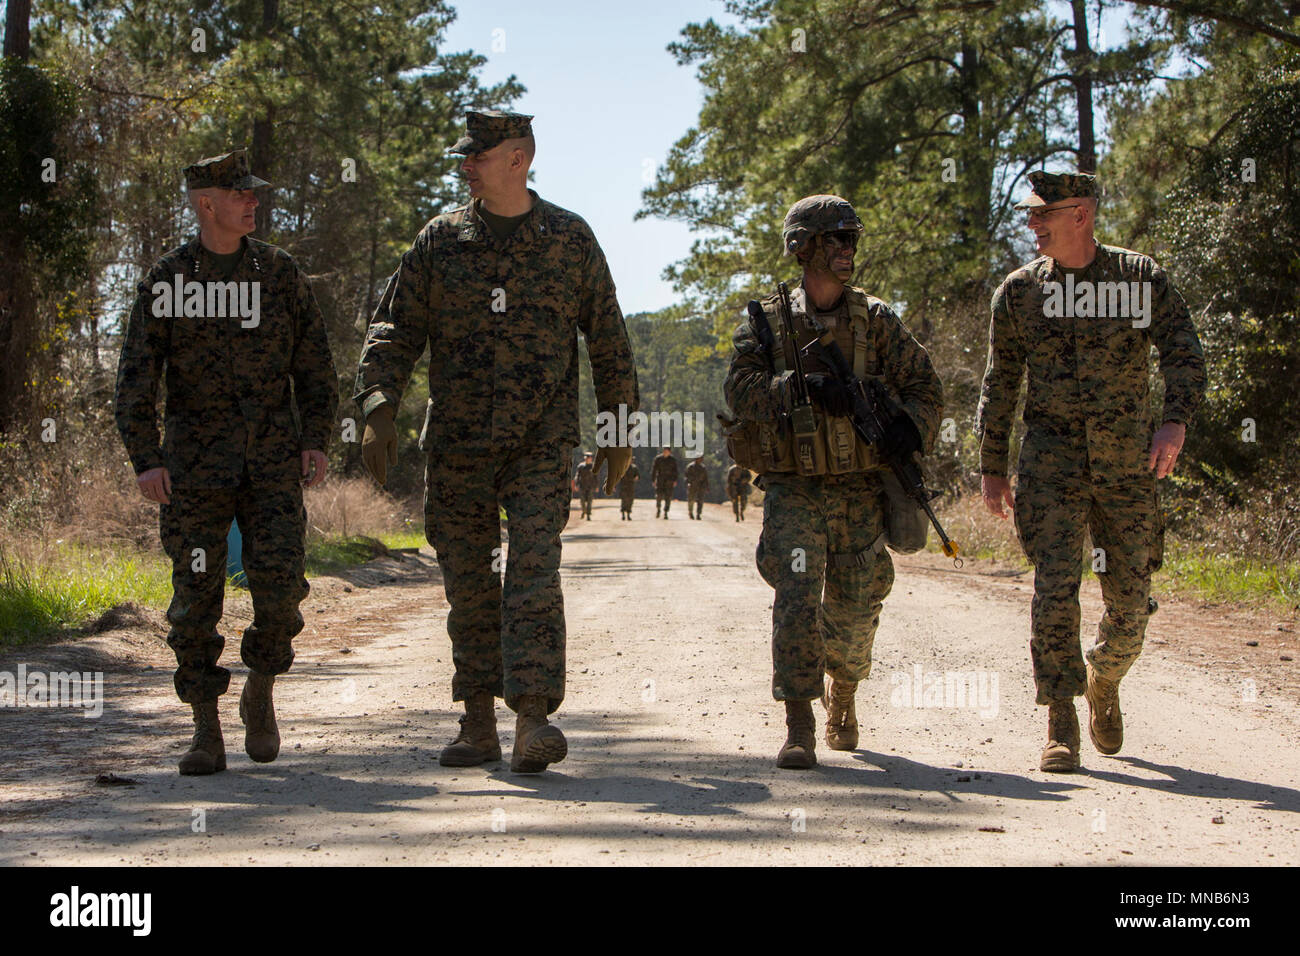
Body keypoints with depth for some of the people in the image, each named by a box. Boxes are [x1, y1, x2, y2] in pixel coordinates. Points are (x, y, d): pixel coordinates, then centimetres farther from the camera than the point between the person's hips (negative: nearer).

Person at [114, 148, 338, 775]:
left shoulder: (280, 273, 5)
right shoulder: (165, 281, 0)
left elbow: (314, 365, 7)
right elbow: (136, 376, -2)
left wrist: (316, 442, -3)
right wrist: (145, 460, -12)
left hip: (273, 461, 1)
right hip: (195, 464, -1)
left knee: (280, 582, -12)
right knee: (197, 595, -2)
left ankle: (260, 696, 13)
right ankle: (206, 735, 7)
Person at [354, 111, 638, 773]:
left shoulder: (570, 239, 3)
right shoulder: (441, 240, 5)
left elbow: (608, 340, 10)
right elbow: (394, 329, 4)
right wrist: (379, 408, -10)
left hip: (541, 443, -2)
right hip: (456, 444, 2)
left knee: (533, 574, -14)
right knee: (468, 584, 7)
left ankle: (533, 721, -19)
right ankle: (478, 725, 17)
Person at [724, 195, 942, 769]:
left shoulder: (876, 321, 5)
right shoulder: (767, 321, 1)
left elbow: (925, 387, 5)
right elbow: (741, 388, -13)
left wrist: (910, 425, -17)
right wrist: (804, 385, -28)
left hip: (861, 491, 2)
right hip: (793, 490, -2)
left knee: (853, 610, 9)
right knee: (797, 598, -16)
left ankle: (842, 697, 38)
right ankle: (798, 729, -16)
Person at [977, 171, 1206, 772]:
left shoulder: (1141, 278, 1)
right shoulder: (1019, 291, 4)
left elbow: (1184, 356, -6)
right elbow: (999, 385, 9)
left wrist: (1176, 421, -25)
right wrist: (992, 470, 6)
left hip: (1127, 463, 1)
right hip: (1051, 458, 0)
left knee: (1129, 601, 5)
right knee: (1055, 588, -15)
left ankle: (1104, 684, 35)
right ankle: (1061, 724, -9)